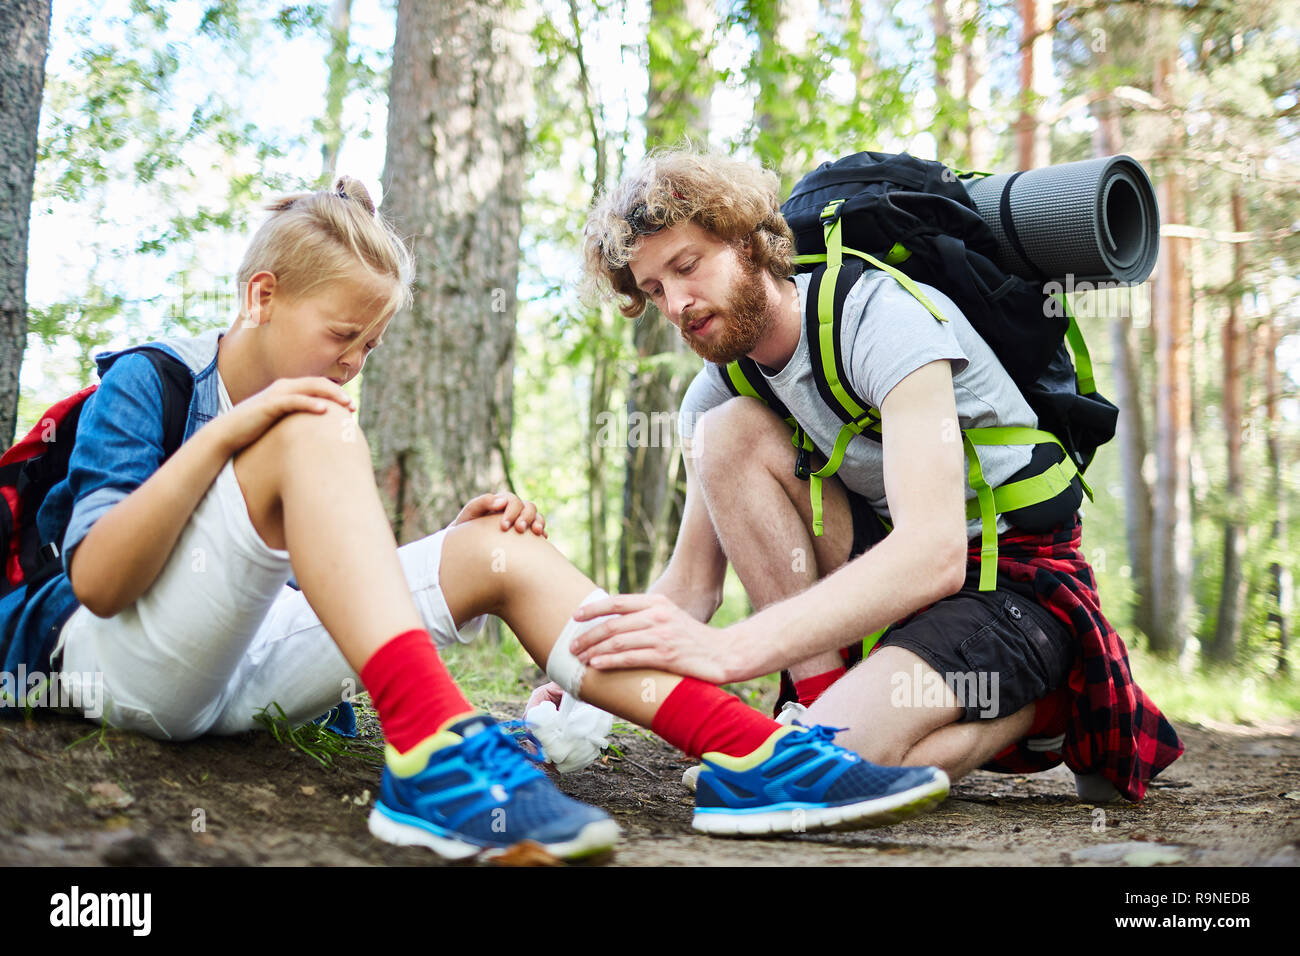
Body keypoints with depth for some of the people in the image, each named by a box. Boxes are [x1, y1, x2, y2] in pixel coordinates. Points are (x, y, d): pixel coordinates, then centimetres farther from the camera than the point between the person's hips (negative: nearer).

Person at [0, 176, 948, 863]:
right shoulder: (145, 383, -5)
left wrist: (458, 538, -4)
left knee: (500, 552, -10)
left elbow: (340, 571, 14)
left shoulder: (314, 399, 16)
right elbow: (96, 581, -18)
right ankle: (432, 752, -46)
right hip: (126, 663, -6)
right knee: (313, 432, -28)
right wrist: (224, 433, -25)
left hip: (247, 676, 7)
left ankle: (745, 751, -27)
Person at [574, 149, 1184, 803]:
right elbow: (689, 585, 2)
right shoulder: (716, 389, 1)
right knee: (728, 432, -14)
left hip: (1016, 581, -6)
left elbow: (934, 554, -35)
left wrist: (729, 649, -42)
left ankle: (1038, 705, 0)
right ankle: (826, 703, -12)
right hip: (887, 567, 7)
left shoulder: (882, 315, -22)